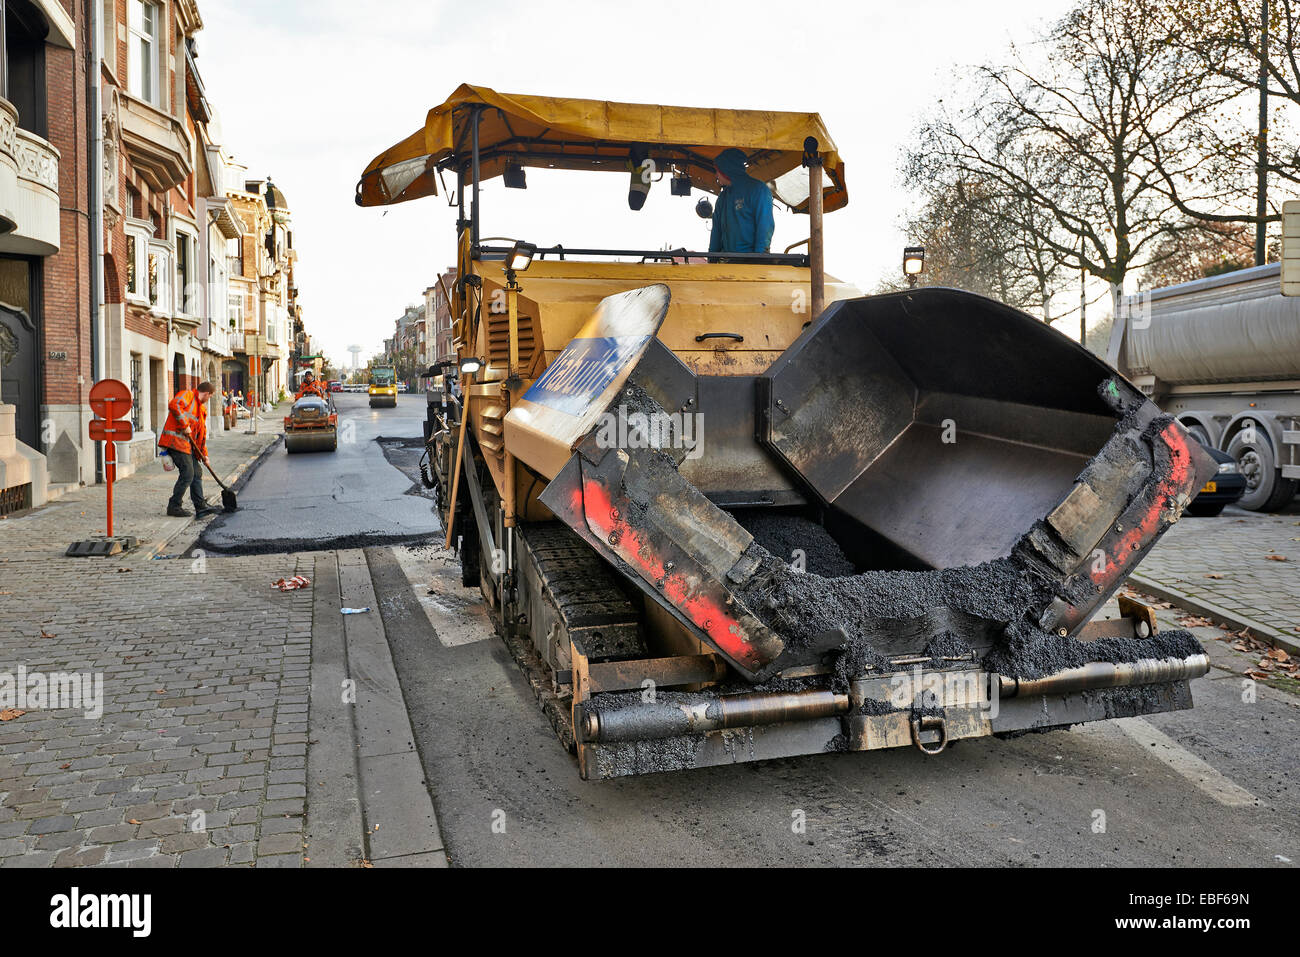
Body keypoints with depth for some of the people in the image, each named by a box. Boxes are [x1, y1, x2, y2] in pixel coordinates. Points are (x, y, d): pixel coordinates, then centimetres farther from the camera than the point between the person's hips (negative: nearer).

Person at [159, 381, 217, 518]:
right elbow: (174, 405, -24)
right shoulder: (187, 394, -3)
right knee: (187, 474, -11)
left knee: (197, 474, 9)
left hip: (188, 444, 10)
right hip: (176, 440, -10)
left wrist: (204, 453, 23)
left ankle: (201, 507, 13)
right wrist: (185, 425, -22)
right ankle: (173, 506, -2)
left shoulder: (201, 408, 23)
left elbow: (202, 432, 26)